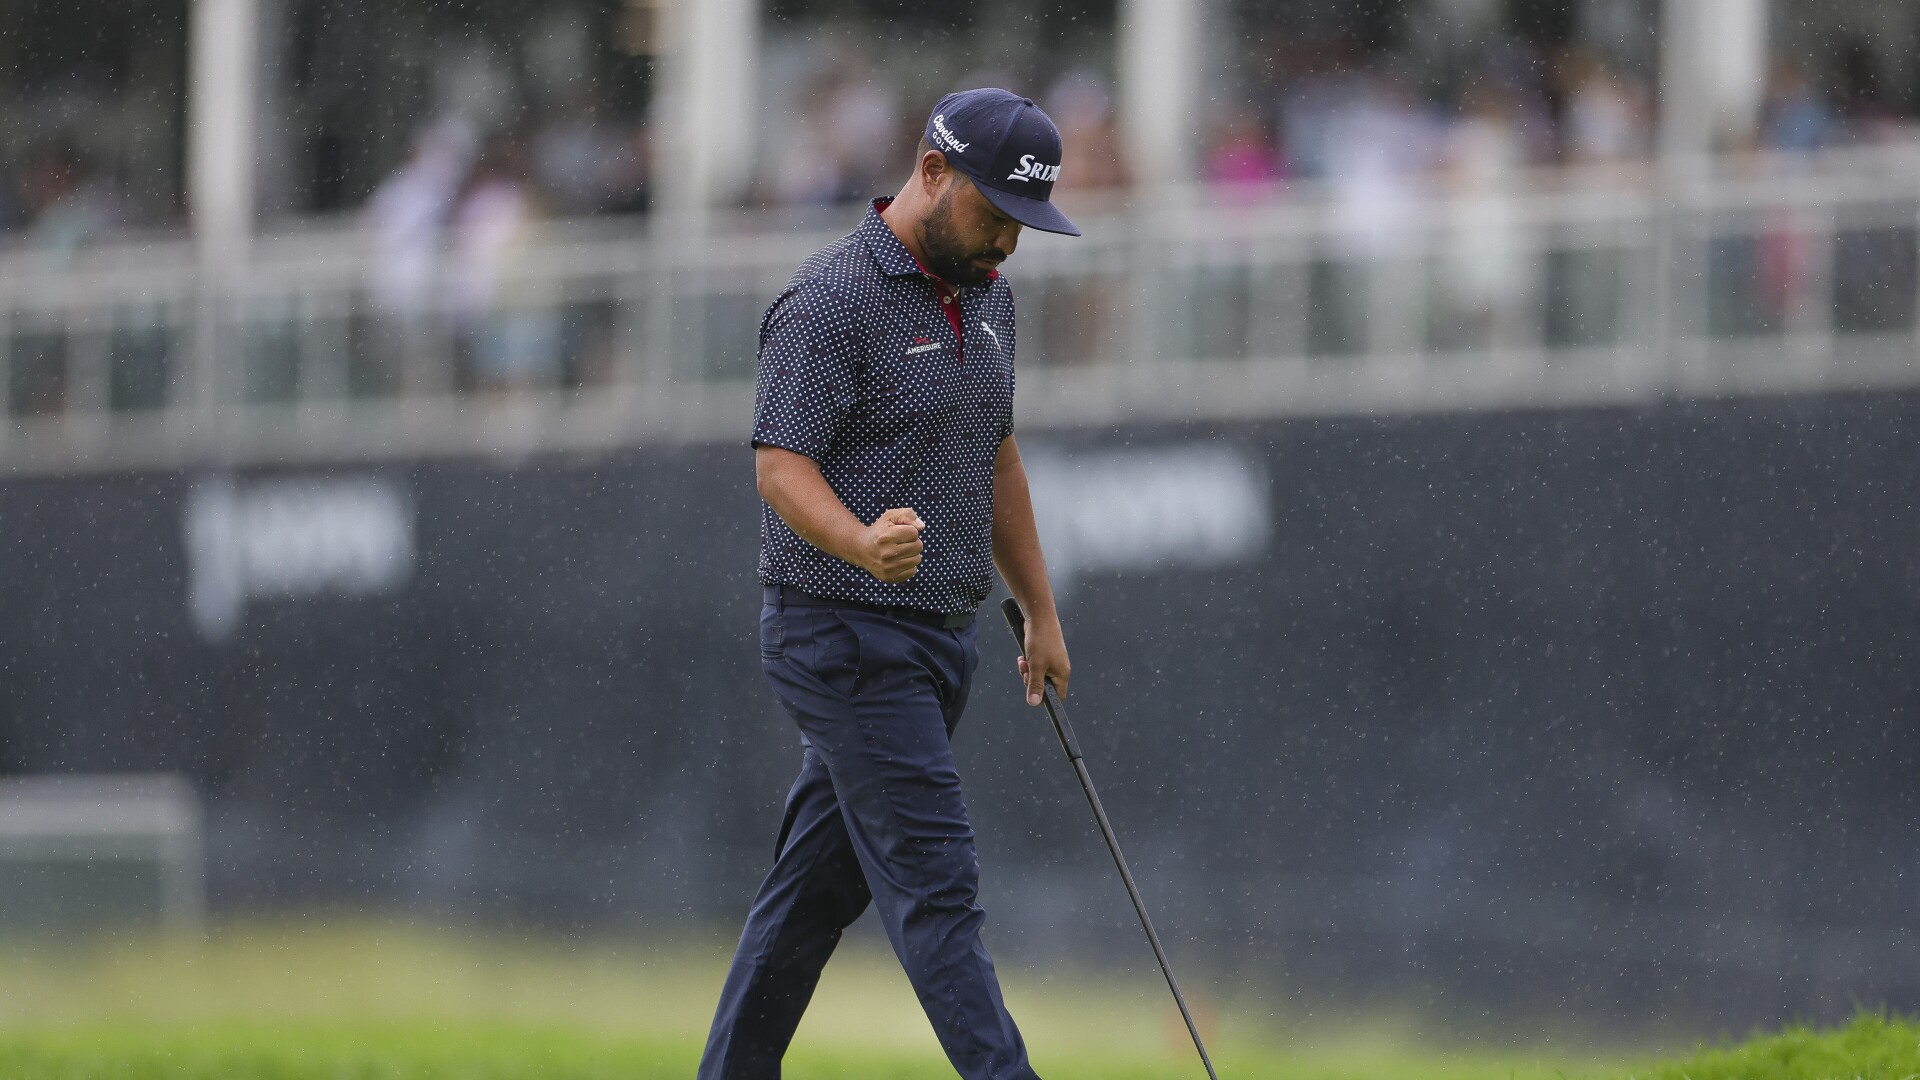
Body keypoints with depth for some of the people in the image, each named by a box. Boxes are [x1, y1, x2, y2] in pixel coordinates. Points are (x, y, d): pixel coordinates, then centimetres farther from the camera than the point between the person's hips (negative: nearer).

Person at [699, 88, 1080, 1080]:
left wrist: (1039, 610, 23)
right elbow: (782, 466, -21)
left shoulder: (985, 293, 13)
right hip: (847, 636, -8)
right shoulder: (830, 300, -15)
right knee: (935, 886, -13)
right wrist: (860, 543, -40)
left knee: (816, 886, 12)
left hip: (939, 641, 8)